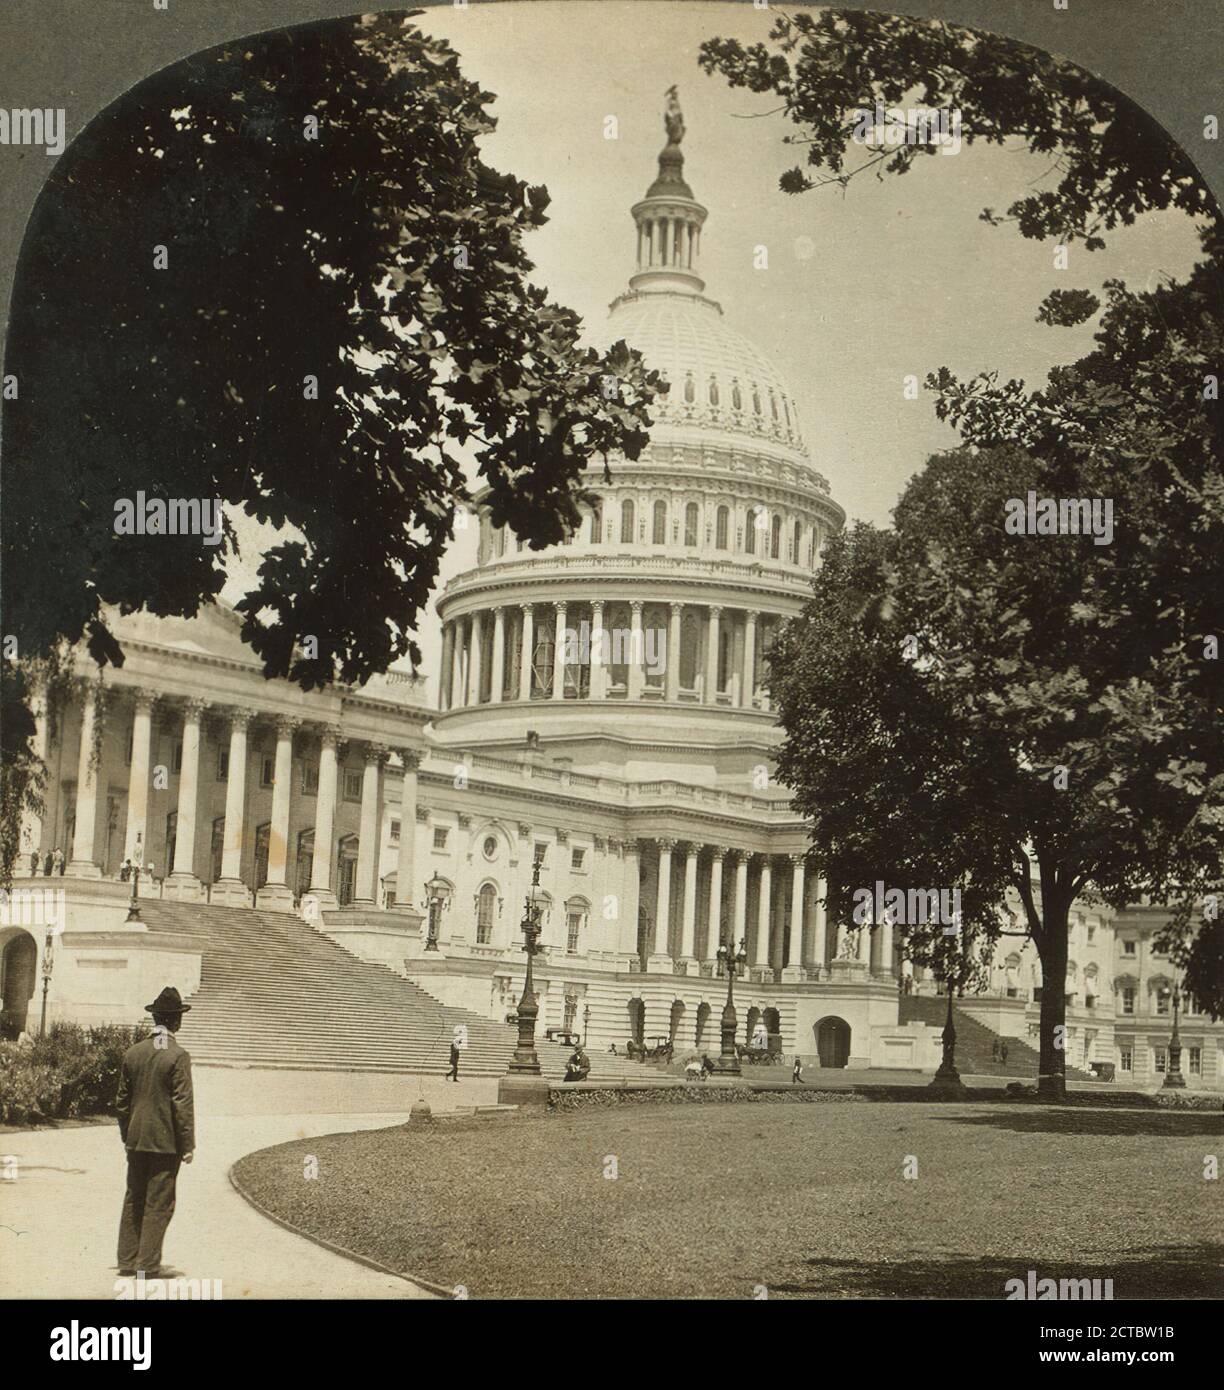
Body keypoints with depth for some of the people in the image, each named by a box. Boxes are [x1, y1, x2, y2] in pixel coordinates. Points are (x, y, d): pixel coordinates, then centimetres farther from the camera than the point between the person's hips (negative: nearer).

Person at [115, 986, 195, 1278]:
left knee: (133, 1200, 13)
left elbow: (122, 1100, 11)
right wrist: (188, 1144, -8)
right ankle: (148, 1265, 1)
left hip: (136, 1139, 5)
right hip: (166, 1141, -5)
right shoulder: (178, 1056, -12)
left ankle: (127, 1262, 17)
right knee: (159, 1204, 1)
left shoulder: (132, 1053, 5)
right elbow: (183, 1103, -14)